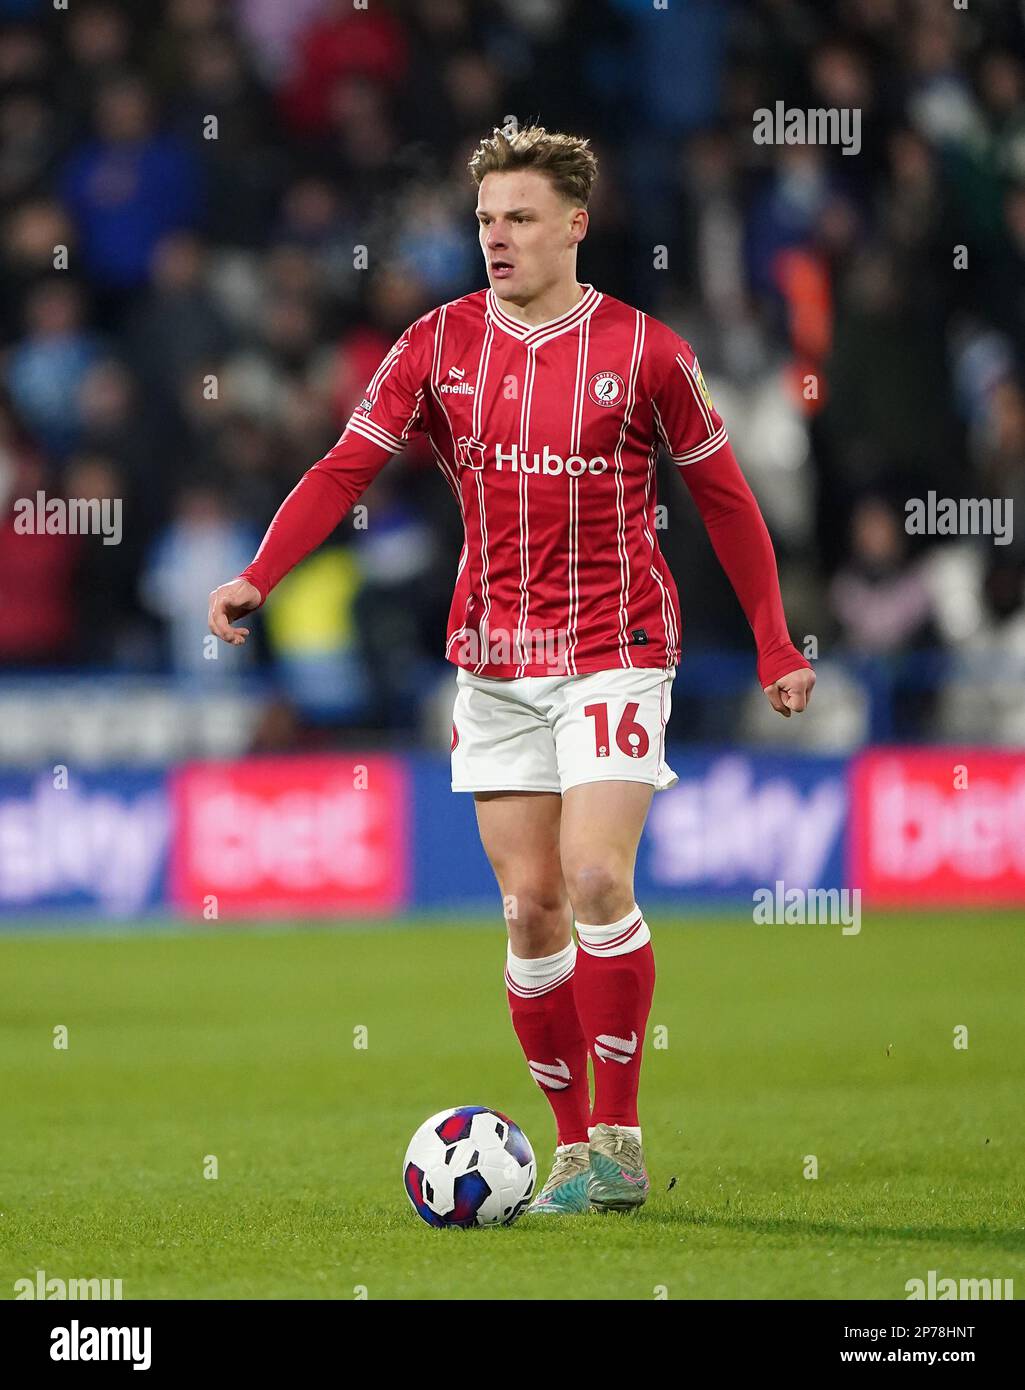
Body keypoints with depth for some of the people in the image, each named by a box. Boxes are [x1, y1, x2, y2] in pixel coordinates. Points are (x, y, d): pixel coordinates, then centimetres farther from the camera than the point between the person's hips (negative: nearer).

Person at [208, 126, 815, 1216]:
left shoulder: (642, 350, -4)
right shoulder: (439, 345, 3)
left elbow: (724, 498, 5)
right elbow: (345, 469, -1)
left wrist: (775, 648, 5)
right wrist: (257, 576, -16)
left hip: (614, 650, -3)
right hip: (493, 663, 3)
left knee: (596, 880, -17)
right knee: (530, 908, 3)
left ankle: (619, 1141, -8)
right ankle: (574, 1147, 12)